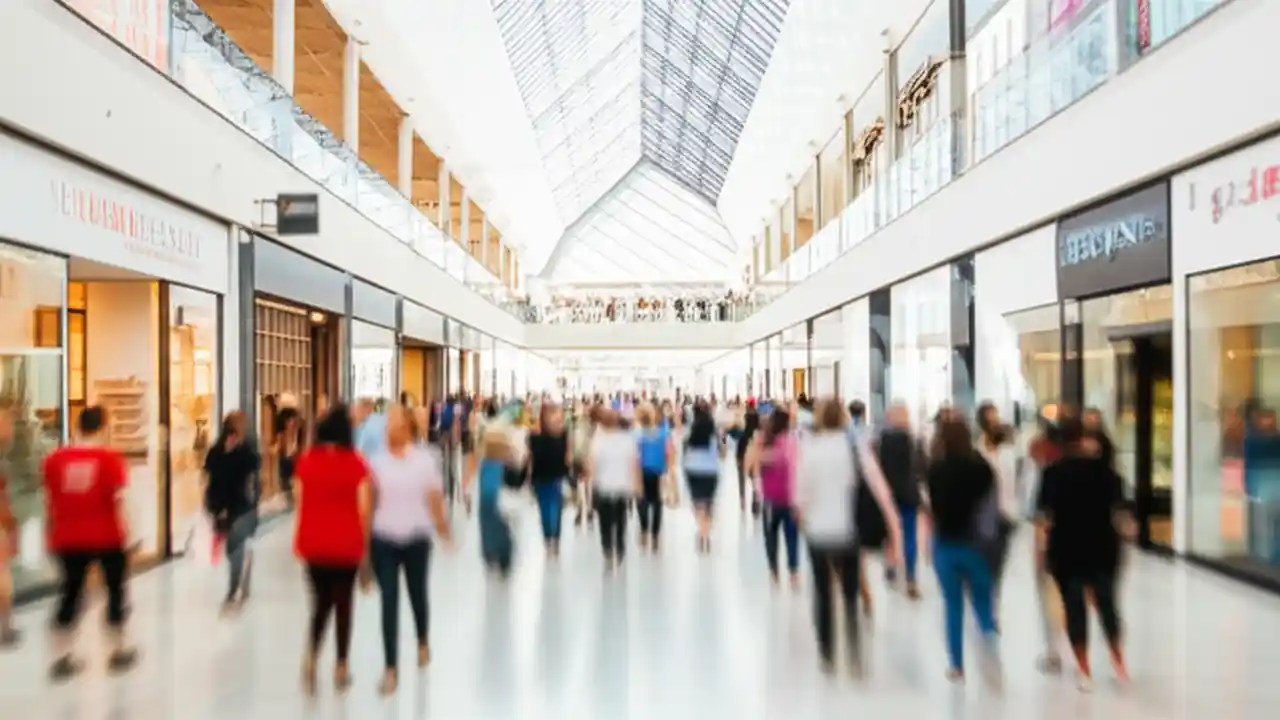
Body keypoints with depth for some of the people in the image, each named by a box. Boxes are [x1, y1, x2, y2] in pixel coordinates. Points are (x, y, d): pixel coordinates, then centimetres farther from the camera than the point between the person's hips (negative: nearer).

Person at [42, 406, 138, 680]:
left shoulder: (55, 459, 0)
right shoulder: (110, 458, -11)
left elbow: (50, 501, 6)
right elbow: (118, 500, -14)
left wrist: (54, 534, 16)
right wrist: (124, 532, -4)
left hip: (69, 539, 3)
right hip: (106, 537, -3)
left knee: (70, 592, 12)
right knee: (115, 590, 13)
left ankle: (61, 657, 10)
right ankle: (118, 651, 23)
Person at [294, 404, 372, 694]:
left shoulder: (306, 459, -2)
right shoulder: (355, 462, -9)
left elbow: (300, 501, 1)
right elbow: (364, 506, -7)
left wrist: (302, 538, 11)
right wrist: (364, 539, 6)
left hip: (313, 542, 2)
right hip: (346, 542, -2)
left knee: (321, 600, 18)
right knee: (343, 603, 11)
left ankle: (311, 656, -1)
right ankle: (341, 667, 18)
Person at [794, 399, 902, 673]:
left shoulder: (807, 447, -7)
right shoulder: (855, 446, -5)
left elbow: (800, 494, -7)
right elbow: (879, 486, -9)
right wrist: (894, 523, -5)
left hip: (817, 531, 0)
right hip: (846, 530, 0)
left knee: (823, 594, 15)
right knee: (850, 594, 14)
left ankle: (827, 656, 19)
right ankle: (855, 655, 2)